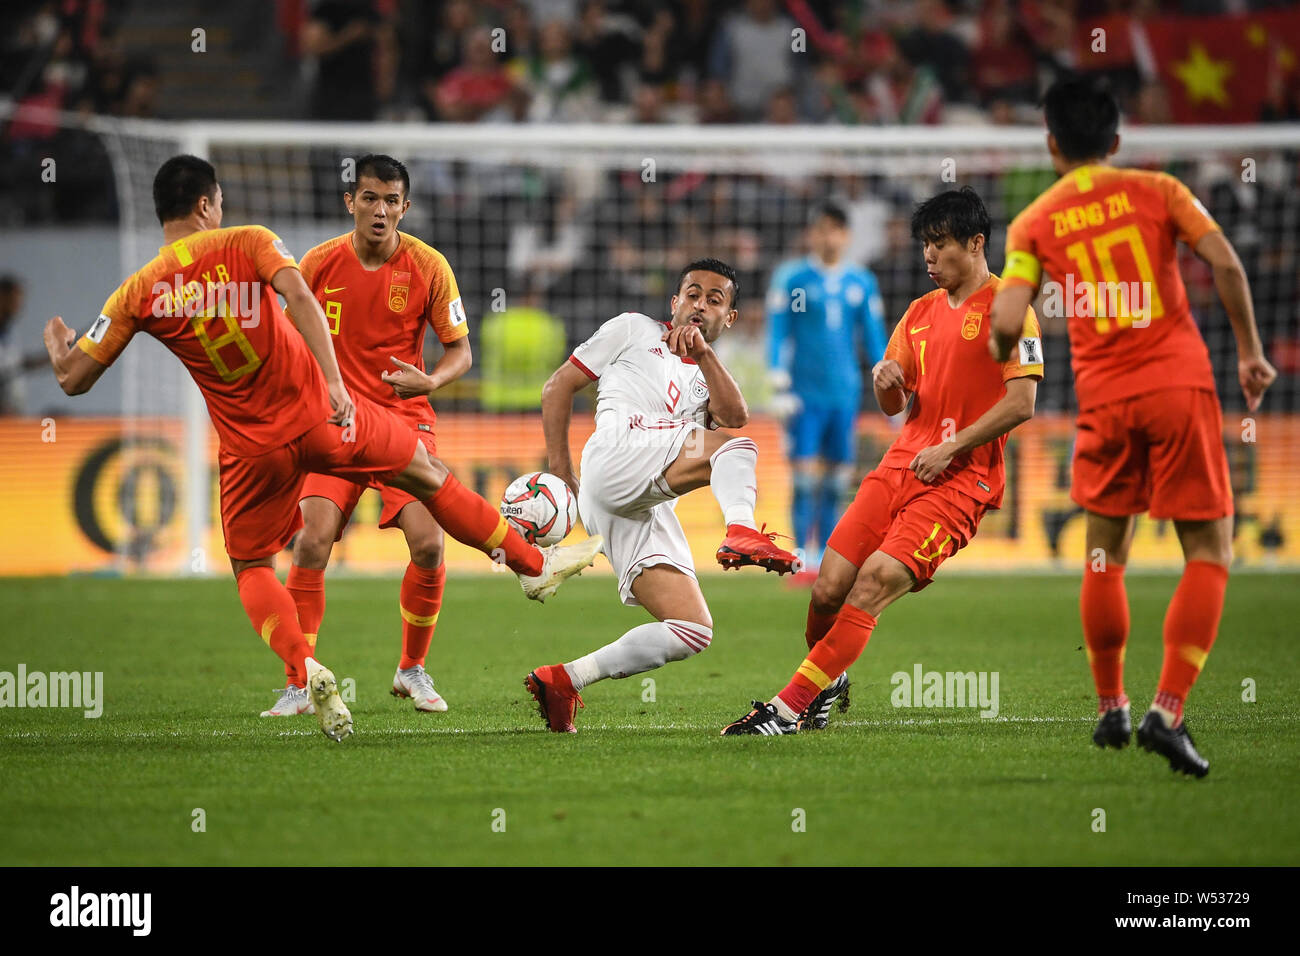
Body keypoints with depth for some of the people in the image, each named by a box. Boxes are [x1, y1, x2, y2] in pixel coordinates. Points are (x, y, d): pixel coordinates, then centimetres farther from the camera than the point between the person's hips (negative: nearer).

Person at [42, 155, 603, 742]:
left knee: (251, 568, 17)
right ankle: (534, 566, 33)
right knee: (427, 473, 21)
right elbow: (300, 298, -24)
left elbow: (73, 379, 0)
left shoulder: (139, 292, -2)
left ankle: (306, 670, -10)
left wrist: (57, 341, 22)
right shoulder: (248, 243, -6)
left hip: (252, 448, 1)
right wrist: (333, 383, -29)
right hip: (317, 413, -1)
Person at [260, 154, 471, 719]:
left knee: (428, 543, -15)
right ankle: (297, 686, -9)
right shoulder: (318, 264, -3)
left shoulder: (428, 267, -5)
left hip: (405, 418, 0)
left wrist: (429, 381, -19)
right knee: (313, 540, -18)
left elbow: (460, 350, 1)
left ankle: (412, 670, 9)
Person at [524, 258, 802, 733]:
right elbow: (559, 387, 17)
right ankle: (742, 534, -50)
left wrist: (703, 354, -7)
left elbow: (736, 416, 7)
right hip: (617, 455, -6)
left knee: (693, 631, -8)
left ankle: (563, 680, -5)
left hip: (648, 511, 6)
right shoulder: (634, 331, 19)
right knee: (736, 447, -23)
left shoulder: (708, 380, 31)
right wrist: (560, 473, 8)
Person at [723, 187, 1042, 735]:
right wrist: (884, 381, -3)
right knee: (829, 587, -5)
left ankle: (790, 708, -19)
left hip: (960, 478, -7)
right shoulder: (921, 312, 18)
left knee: (877, 580, -21)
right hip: (901, 465, 7)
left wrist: (948, 448, -14)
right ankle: (828, 683, 23)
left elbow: (1021, 403, -11)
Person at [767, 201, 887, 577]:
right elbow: (778, 331, 0)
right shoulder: (791, 278, 1)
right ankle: (802, 561, -5)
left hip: (845, 394, 3)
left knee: (836, 482, 4)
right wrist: (777, 376, -12)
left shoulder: (863, 283, 10)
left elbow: (875, 339, 13)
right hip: (805, 392, -3)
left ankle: (824, 561, 11)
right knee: (804, 479, -8)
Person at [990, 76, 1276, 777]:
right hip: (1181, 384, -2)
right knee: (1208, 554, 1)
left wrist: (999, 349, 19)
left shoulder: (1033, 224, 6)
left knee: (1104, 557, 19)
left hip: (1105, 398, 2)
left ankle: (1111, 709, 25)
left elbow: (1006, 322, -4)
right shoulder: (1157, 191, 5)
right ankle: (1167, 711, -13)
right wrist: (1250, 351, 3)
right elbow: (1224, 262, -6)